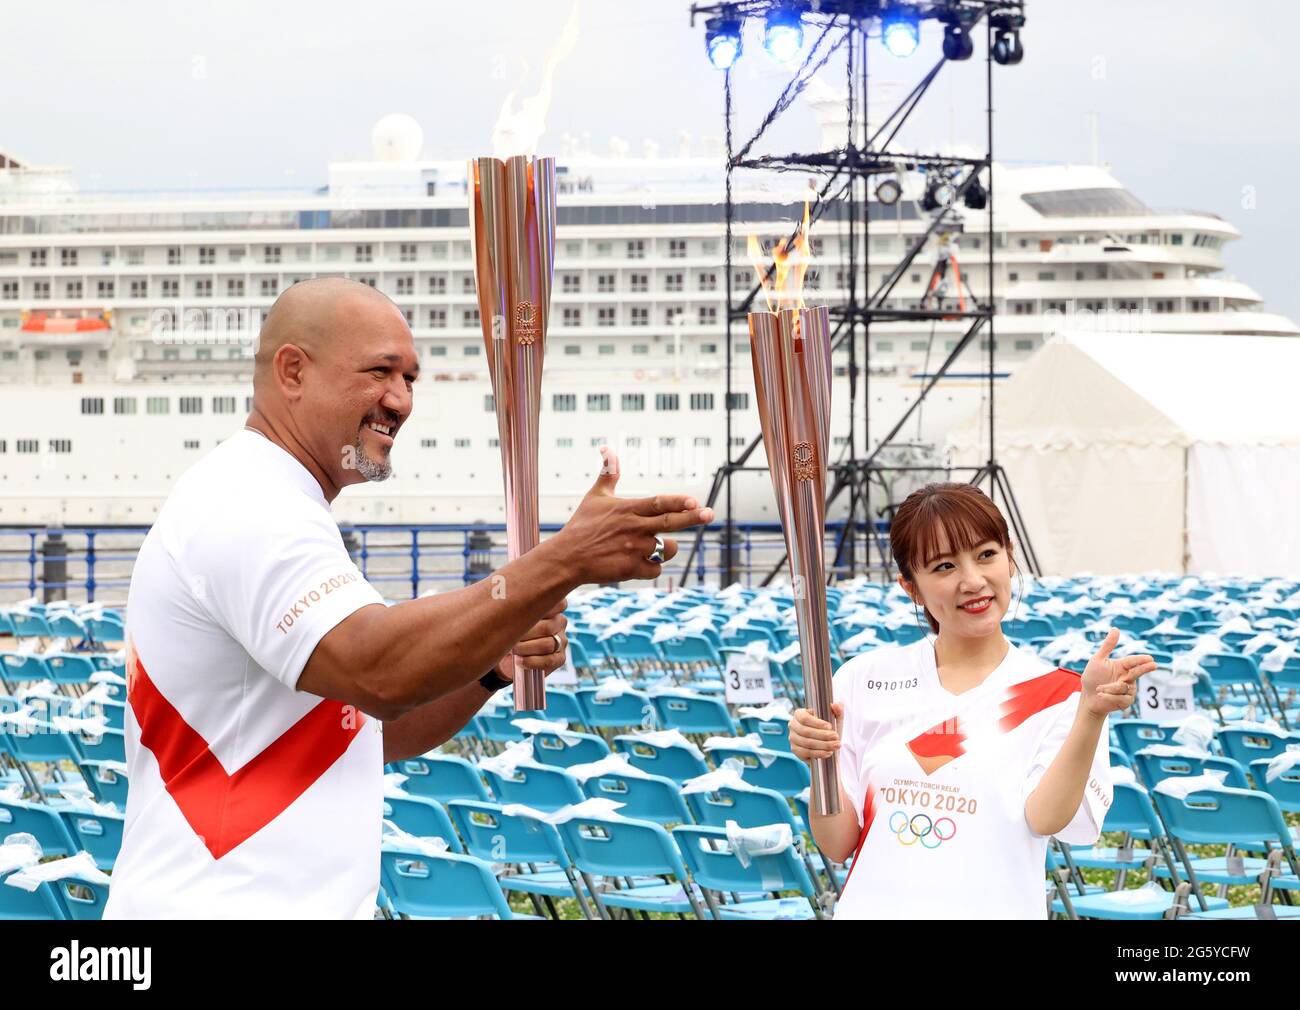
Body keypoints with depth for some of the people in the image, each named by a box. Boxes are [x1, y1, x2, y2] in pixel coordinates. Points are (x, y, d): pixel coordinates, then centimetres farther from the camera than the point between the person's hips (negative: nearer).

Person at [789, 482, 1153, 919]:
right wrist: (822, 764, -14)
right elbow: (839, 845, 3)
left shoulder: (1059, 695, -2)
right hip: (873, 907, 2)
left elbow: (1044, 820, -19)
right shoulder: (865, 679, 2)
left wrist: (1093, 710, -30)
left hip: (995, 909, -1)